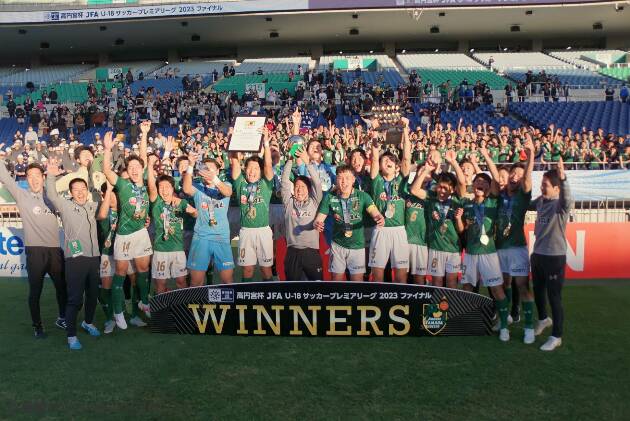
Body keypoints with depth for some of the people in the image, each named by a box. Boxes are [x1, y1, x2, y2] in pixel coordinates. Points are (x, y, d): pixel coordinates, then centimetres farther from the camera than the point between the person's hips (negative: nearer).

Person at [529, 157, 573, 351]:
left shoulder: (562, 204, -16)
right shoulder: (540, 200, 2)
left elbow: (567, 197, -39)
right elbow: (527, 205, 22)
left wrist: (563, 177, -56)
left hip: (555, 257, -7)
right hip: (537, 254, 7)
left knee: (554, 296, 1)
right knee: (538, 290, 23)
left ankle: (556, 336, 15)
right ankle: (543, 319, 48)